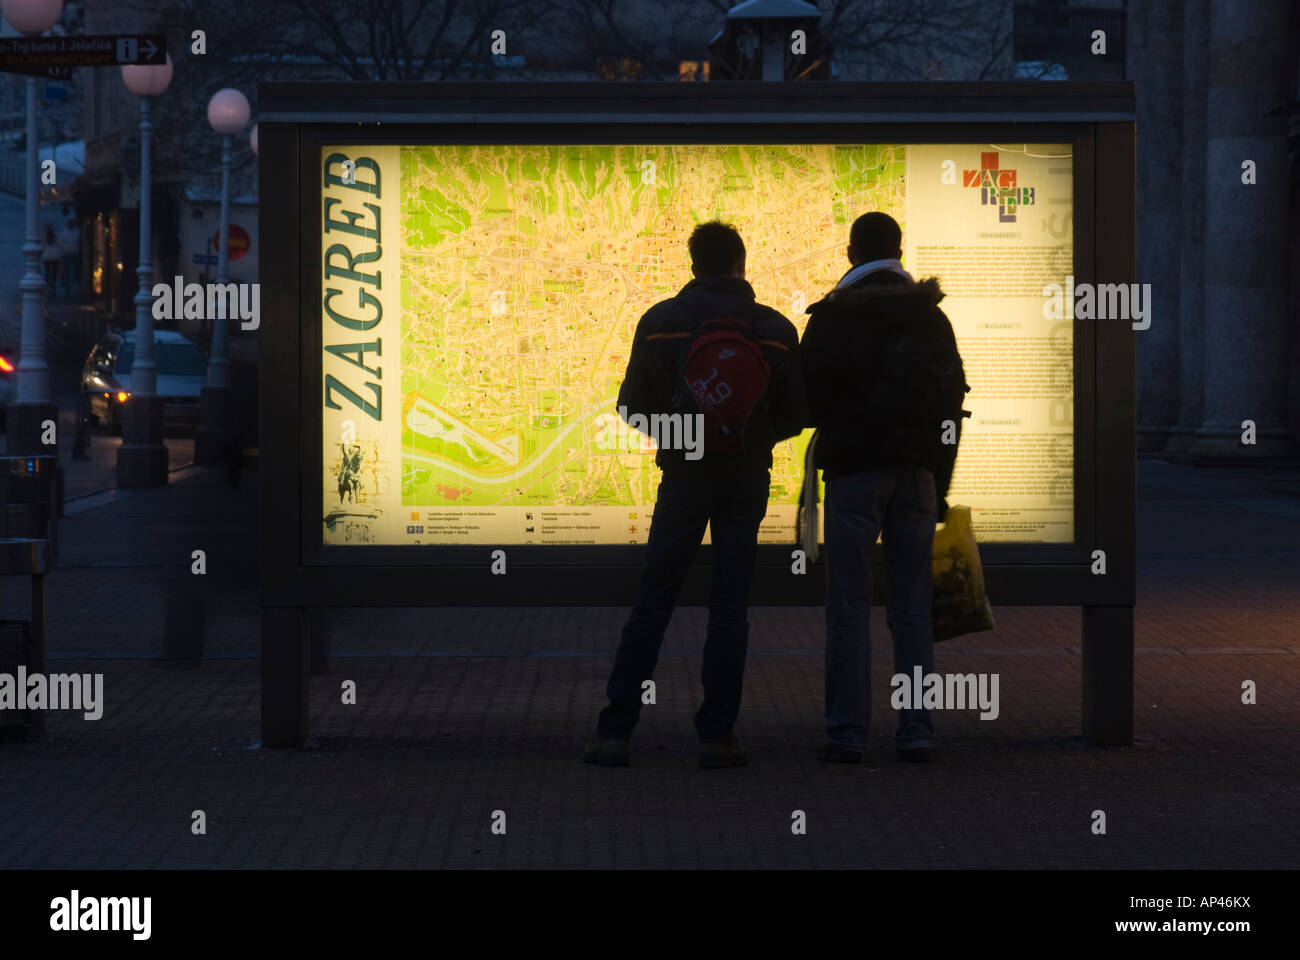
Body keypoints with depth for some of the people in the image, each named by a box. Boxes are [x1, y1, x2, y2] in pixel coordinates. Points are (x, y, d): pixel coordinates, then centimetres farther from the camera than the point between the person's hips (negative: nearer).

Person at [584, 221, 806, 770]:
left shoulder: (660, 322, -2)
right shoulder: (776, 330, 0)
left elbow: (633, 406, -1)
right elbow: (795, 415, 2)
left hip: (683, 476, 0)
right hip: (746, 478, 1)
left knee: (652, 603, 4)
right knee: (729, 607, 5)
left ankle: (616, 732, 0)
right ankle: (717, 735, 1)